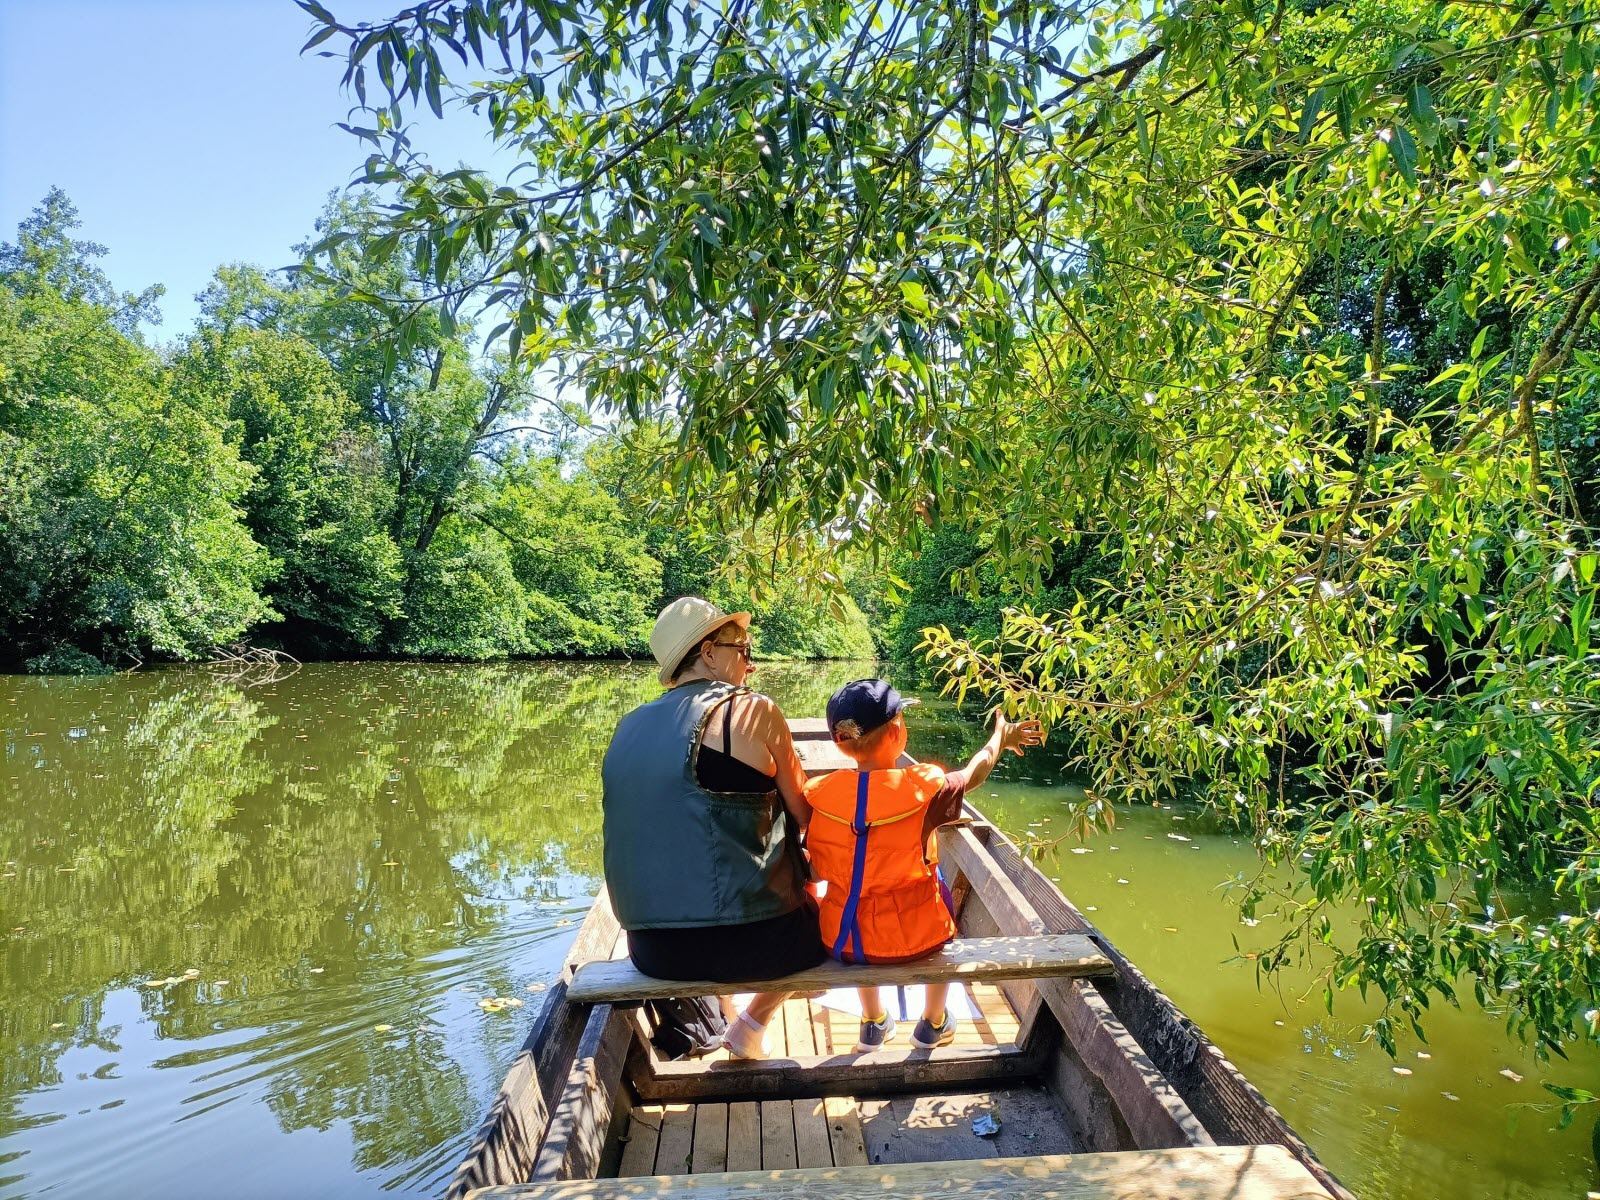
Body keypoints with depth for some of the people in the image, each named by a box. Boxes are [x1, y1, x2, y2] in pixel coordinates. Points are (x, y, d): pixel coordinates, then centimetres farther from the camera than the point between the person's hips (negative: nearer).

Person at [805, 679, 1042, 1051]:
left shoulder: (820, 793, -13)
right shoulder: (924, 786, -19)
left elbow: (819, 873, -3)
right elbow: (975, 772, 3)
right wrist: (1002, 736, 22)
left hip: (841, 940, 2)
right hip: (912, 939, -2)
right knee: (941, 892, 31)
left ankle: (873, 1022, 46)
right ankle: (933, 1022, 44)